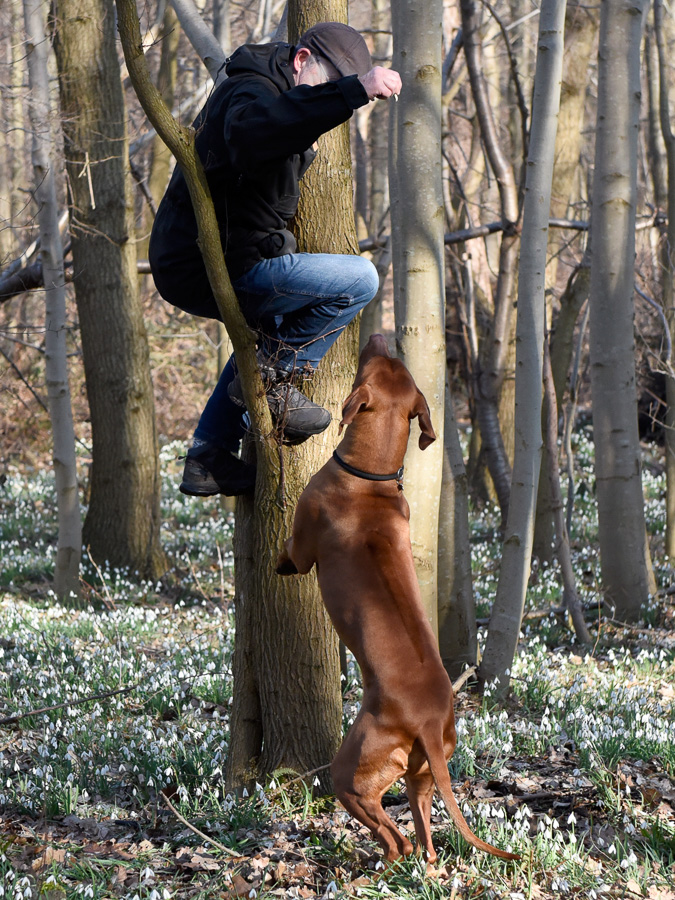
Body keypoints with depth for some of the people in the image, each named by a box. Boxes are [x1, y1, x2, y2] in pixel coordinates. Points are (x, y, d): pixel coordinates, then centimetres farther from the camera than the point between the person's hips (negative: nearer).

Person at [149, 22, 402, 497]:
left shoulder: (264, 88, 18)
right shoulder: (252, 91, -16)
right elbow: (250, 133, -43)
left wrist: (305, 149, 20)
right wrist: (351, 91, -48)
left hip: (188, 264, 11)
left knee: (272, 327, 38)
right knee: (359, 279, -16)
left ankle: (210, 457, 35)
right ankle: (273, 379, -4)